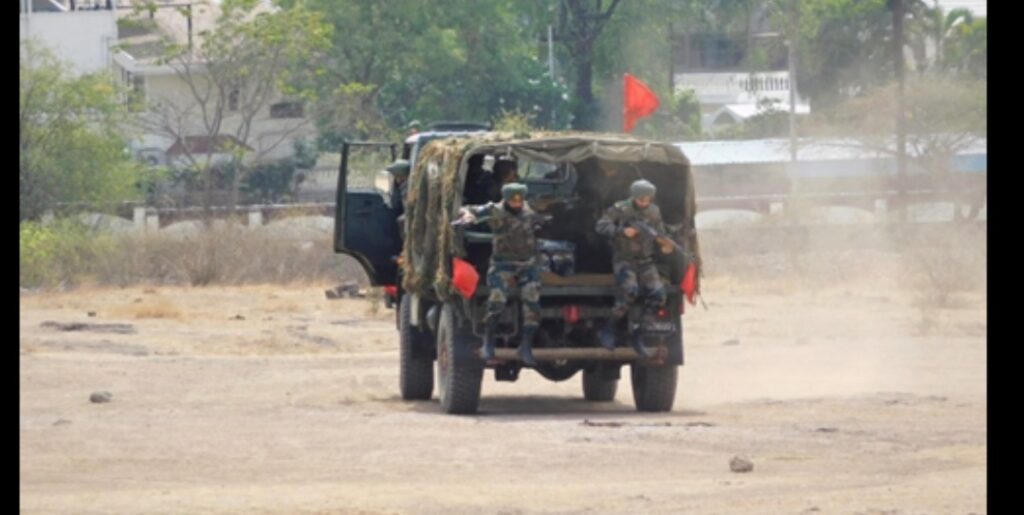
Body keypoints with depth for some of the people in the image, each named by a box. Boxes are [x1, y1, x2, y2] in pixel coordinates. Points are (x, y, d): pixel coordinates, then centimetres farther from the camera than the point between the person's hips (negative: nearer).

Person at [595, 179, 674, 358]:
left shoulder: (654, 212, 8)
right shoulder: (620, 209, -6)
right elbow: (602, 226, -14)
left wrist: (664, 245, -8)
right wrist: (622, 231, -27)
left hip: (645, 262, 5)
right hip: (624, 261, -5)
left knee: (658, 295, -15)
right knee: (630, 291, -31)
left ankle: (635, 333, -1)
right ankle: (609, 328, -13)